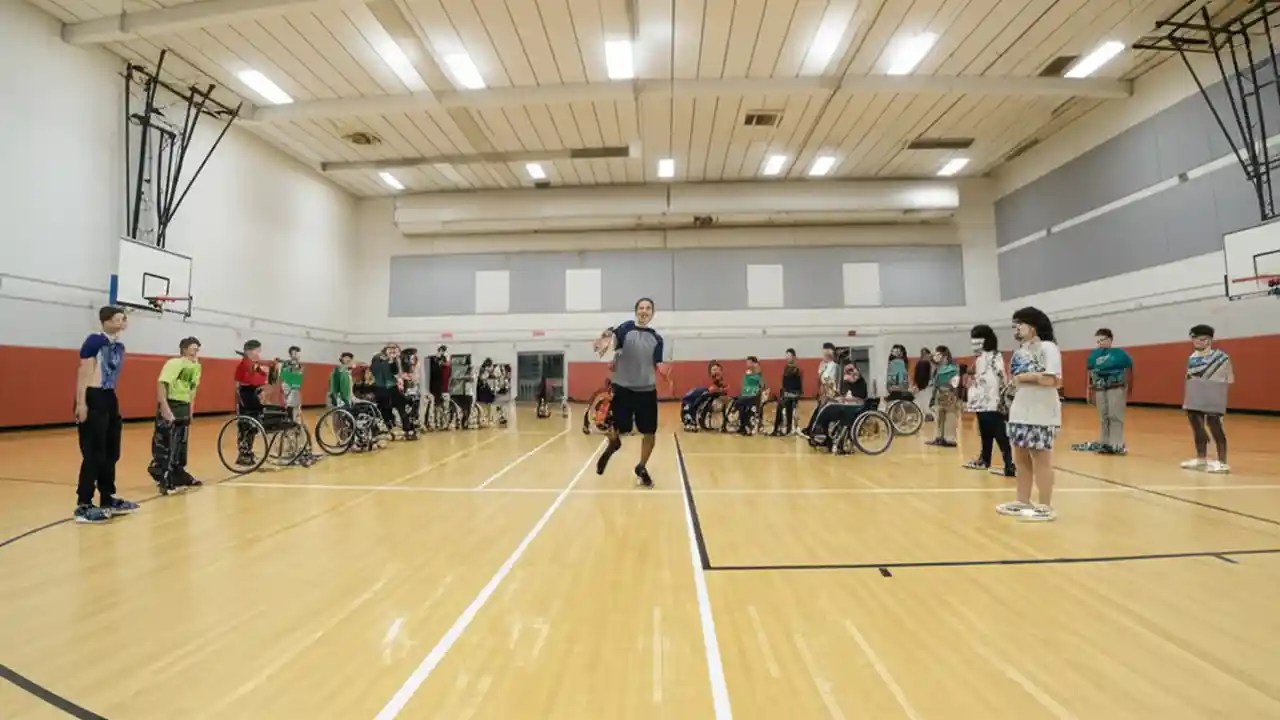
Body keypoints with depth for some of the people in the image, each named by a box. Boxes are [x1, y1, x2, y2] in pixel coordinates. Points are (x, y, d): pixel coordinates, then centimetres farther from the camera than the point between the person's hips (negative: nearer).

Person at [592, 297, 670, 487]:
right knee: (617, 429, 1)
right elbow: (614, 338, -22)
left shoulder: (656, 338, 9)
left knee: (649, 433, 4)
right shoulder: (626, 328, -1)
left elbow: (657, 364, 8)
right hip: (623, 388, -3)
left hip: (647, 391, 3)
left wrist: (663, 369, -16)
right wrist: (607, 340, -45)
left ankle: (641, 468, 30)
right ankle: (612, 445, 40)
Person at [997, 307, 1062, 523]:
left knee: (1041, 459, 0)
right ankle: (1023, 502, 22)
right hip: (1020, 412, 8)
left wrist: (1027, 377, -12)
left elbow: (1055, 381, -19)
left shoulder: (1048, 347, -10)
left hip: (1041, 414, -8)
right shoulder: (1021, 350, 14)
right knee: (1021, 458, 12)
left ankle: (1045, 507, 10)